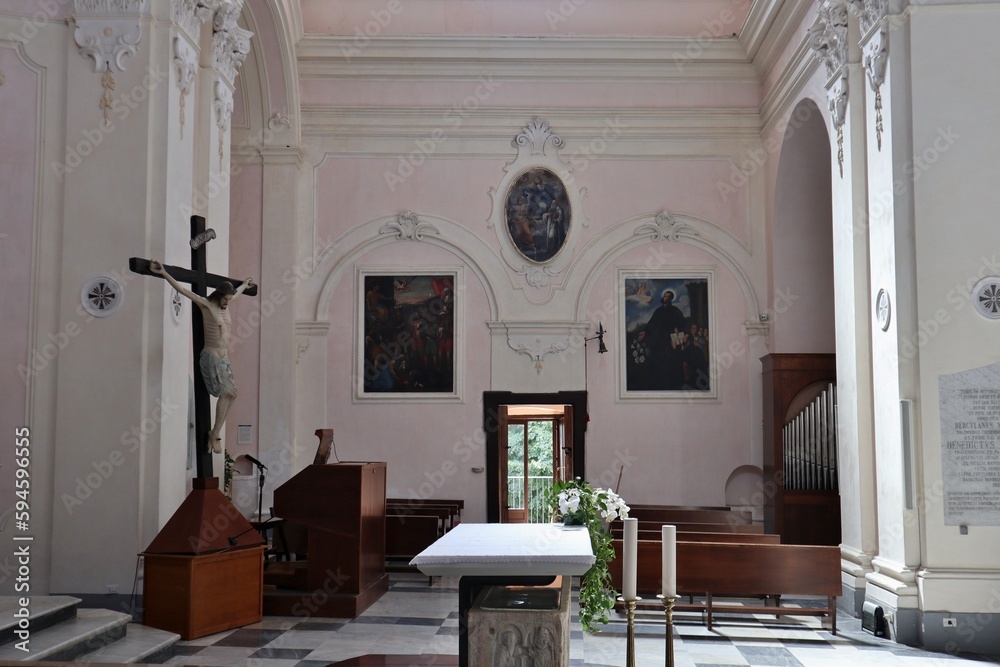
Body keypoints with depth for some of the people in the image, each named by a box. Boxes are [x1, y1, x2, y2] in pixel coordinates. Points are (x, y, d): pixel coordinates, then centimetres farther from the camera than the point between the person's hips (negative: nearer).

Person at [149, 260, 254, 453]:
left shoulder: (226, 305, 10)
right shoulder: (206, 304, -9)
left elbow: (237, 293, 33)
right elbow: (182, 289, -17)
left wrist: (244, 285, 52)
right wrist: (163, 273, -25)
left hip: (224, 359, 8)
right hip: (210, 357, -8)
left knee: (230, 394, 1)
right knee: (226, 393, -16)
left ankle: (214, 434, 7)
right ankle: (215, 434, -7)